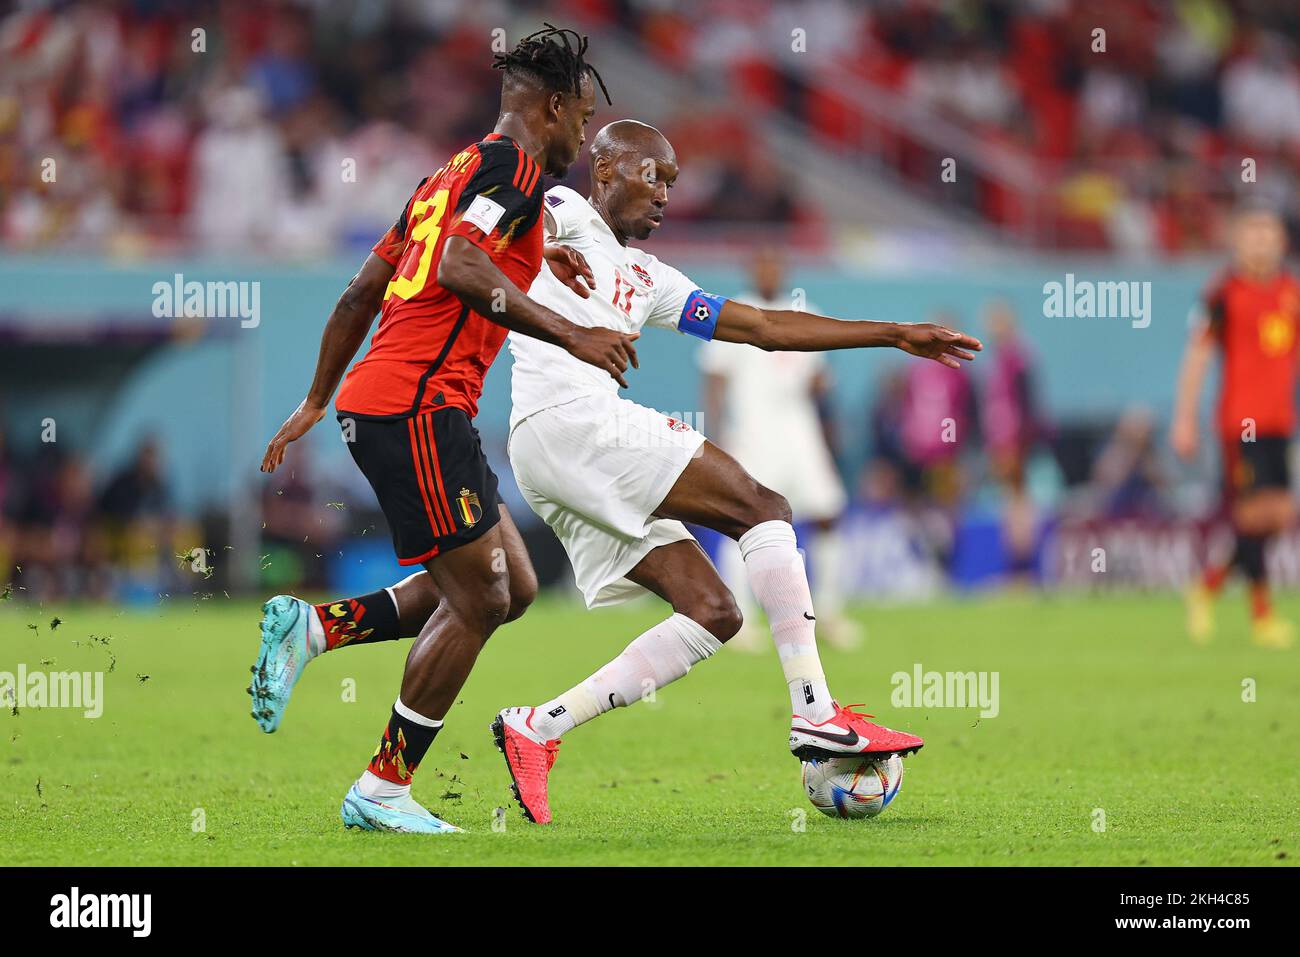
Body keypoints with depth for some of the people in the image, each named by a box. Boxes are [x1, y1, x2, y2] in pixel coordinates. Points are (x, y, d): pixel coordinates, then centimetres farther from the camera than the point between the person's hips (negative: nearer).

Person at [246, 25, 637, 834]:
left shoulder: (451, 176, 23)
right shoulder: (512, 166, -6)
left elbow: (360, 293, 25)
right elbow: (460, 265, -25)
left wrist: (318, 402, 29)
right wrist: (571, 336, -25)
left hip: (374, 404, 10)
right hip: (417, 408, -10)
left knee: (512, 587, 11)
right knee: (478, 601, -4)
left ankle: (313, 628, 9)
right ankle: (383, 791, 1)